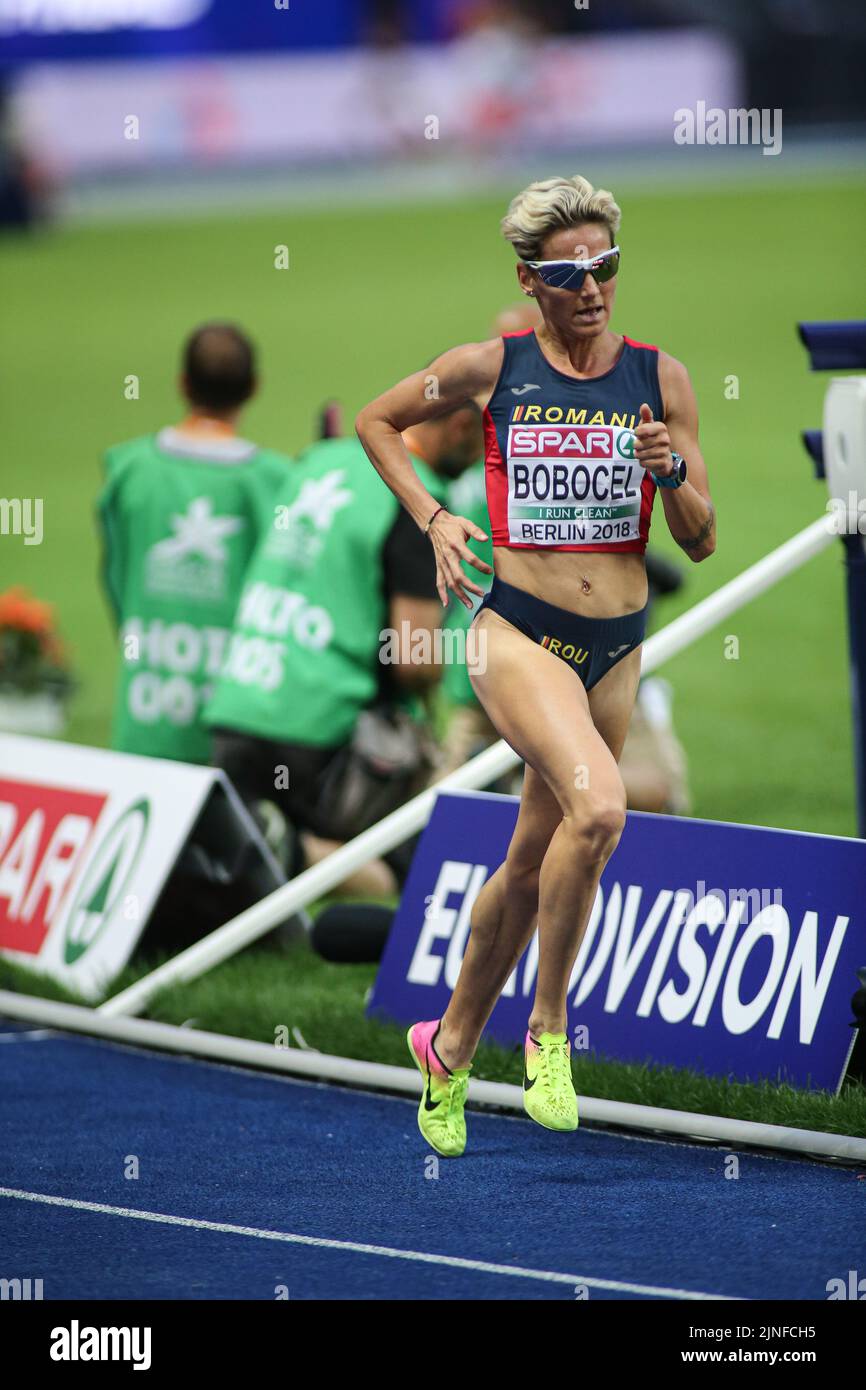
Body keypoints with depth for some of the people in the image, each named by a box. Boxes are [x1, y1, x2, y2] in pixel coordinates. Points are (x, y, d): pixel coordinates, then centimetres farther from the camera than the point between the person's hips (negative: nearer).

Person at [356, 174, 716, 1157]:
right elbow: (375, 421, 14)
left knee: (531, 863, 13)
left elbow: (701, 544, 5)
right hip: (518, 631, -4)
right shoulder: (490, 370, -3)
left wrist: (672, 471, -14)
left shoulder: (659, 378, 3)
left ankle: (450, 1046, 35)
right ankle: (547, 1027, -13)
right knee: (597, 806, -29)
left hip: (617, 649, 4)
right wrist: (431, 516, 2)